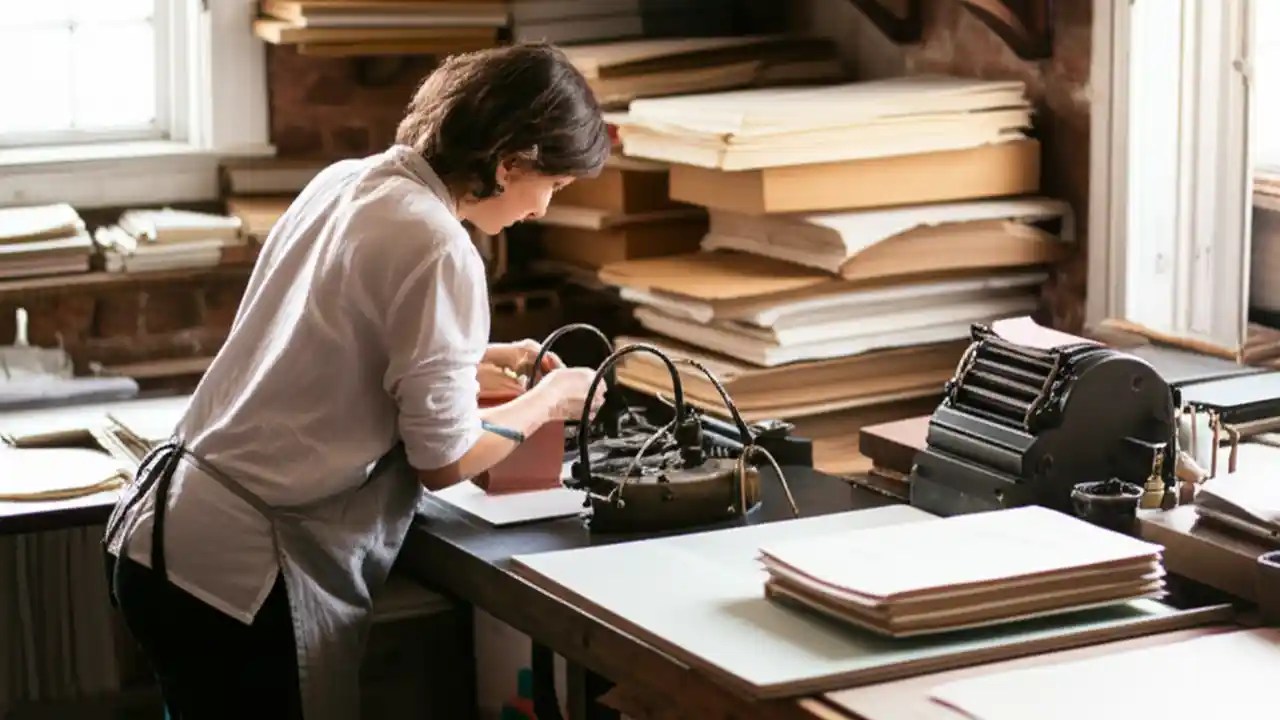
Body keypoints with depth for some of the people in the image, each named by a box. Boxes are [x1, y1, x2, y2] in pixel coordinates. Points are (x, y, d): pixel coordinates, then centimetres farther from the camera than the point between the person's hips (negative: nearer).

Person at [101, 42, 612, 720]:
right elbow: (443, 459, -11)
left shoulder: (345, 180, 7)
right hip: (243, 571, -9)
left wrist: (475, 358, 25)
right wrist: (547, 401, 6)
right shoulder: (438, 249, -17)